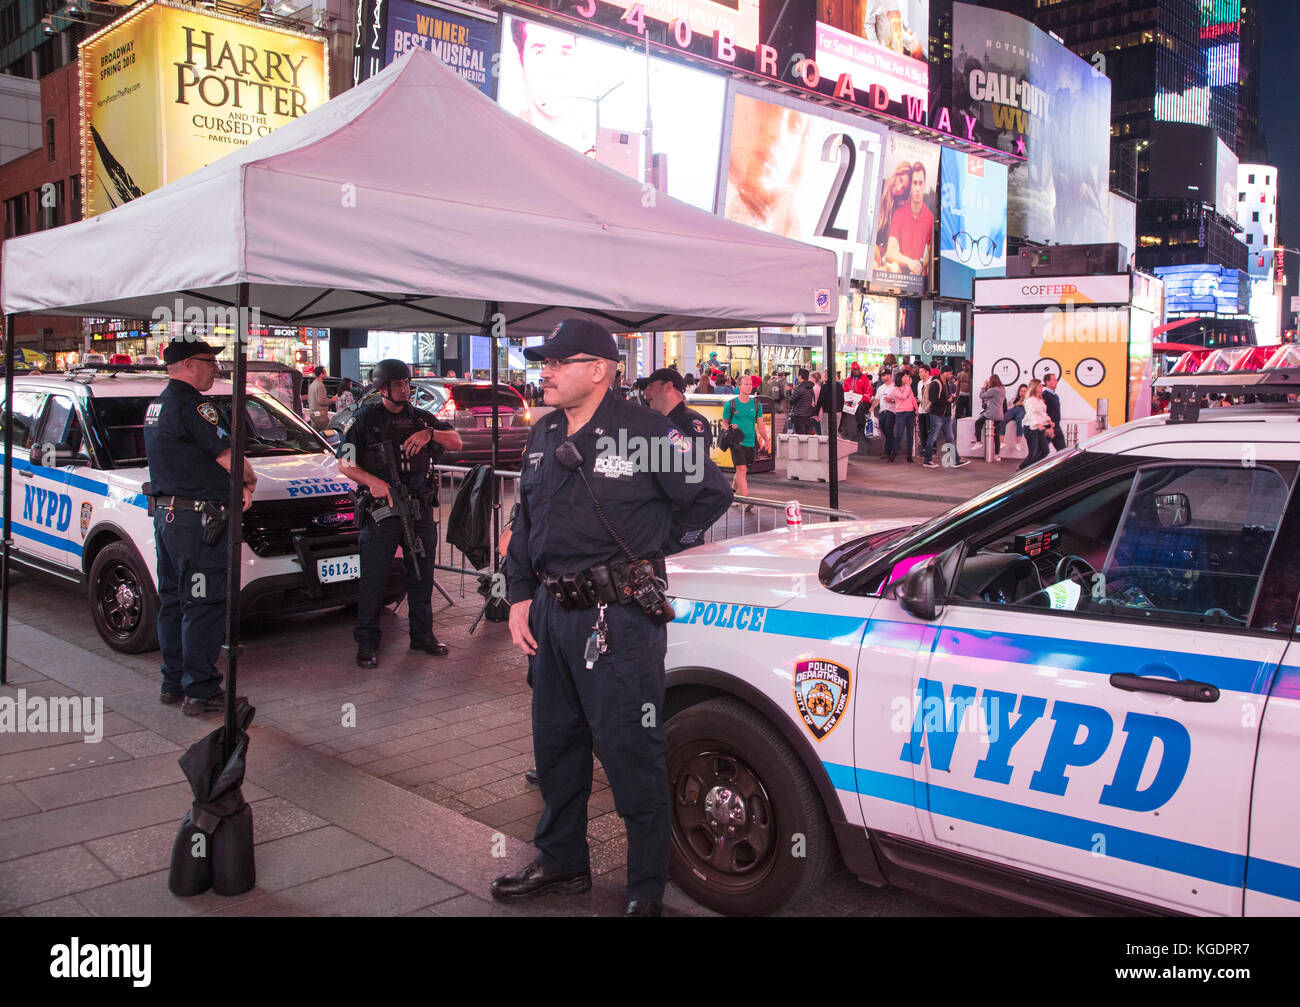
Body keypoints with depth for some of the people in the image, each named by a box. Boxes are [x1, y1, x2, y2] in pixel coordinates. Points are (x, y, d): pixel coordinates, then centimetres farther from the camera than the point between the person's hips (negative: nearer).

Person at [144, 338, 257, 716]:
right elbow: (229, 457, -18)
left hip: (165, 514, 10)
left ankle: (173, 683, 25)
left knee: (173, 601, 16)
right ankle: (201, 692, -1)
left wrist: (234, 484, 8)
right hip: (197, 518, -10)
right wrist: (249, 479, 3)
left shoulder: (156, 406, 17)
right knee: (203, 606, -5)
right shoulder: (193, 405, -15)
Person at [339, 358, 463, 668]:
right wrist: (372, 481, -20)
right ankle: (367, 641, 8)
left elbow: (456, 443, 7)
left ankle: (422, 633, 23)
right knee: (373, 578, -2)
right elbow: (345, 464, -3)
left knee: (422, 575, 11)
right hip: (381, 508, -4)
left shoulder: (422, 418, 12)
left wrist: (430, 434, -12)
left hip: (420, 509, 4)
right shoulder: (364, 419, 0)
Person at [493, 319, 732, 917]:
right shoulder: (543, 438, 11)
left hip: (621, 619, -7)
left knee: (632, 757, -1)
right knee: (556, 748, 19)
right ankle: (562, 863, 38)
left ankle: (646, 893, 16)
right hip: (553, 614, 8)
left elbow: (711, 494, -8)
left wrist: (653, 546, -2)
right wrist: (520, 596, 12)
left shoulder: (643, 431, -11)